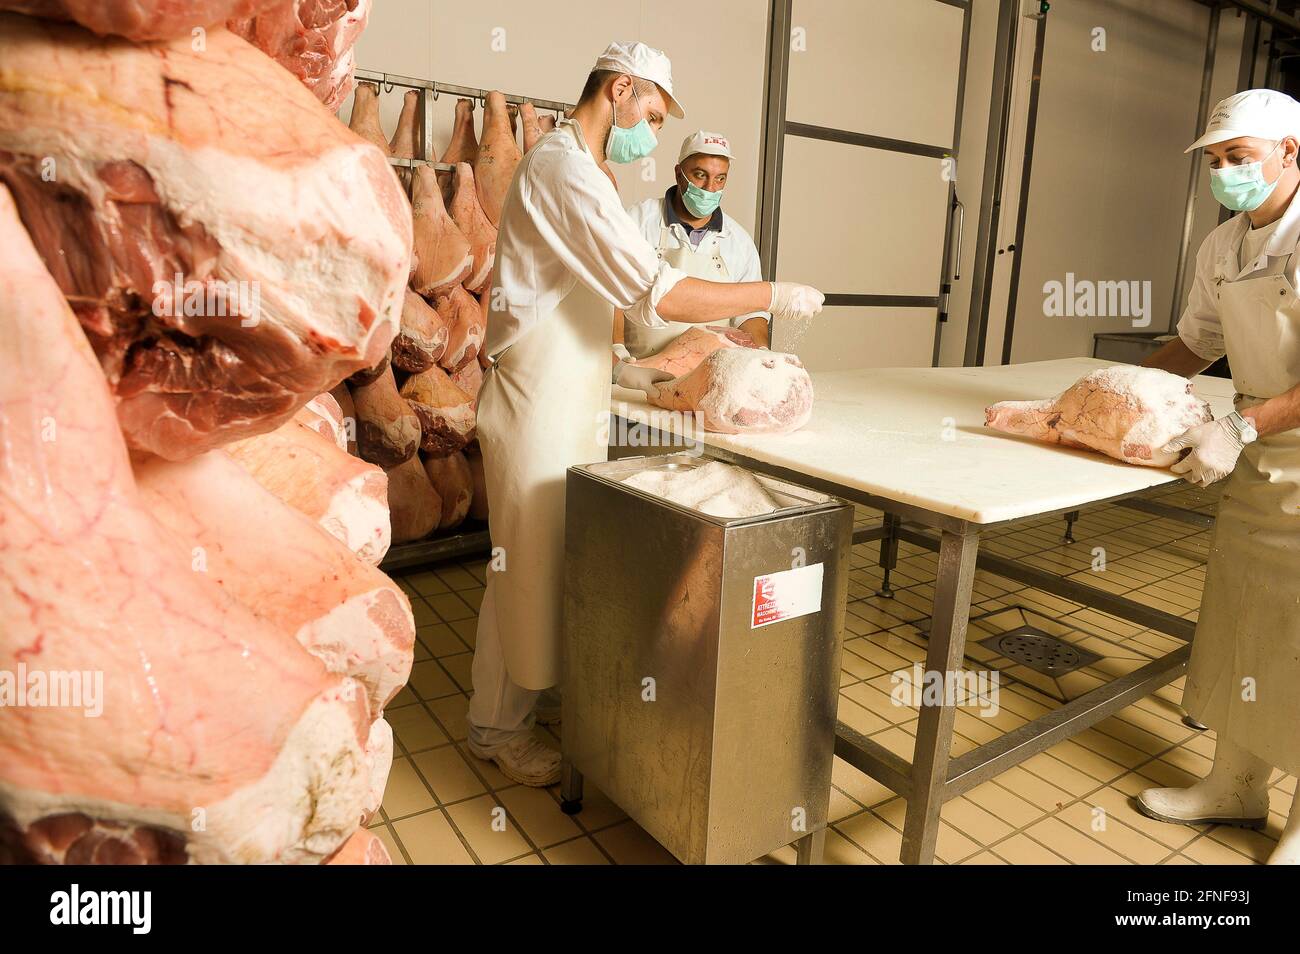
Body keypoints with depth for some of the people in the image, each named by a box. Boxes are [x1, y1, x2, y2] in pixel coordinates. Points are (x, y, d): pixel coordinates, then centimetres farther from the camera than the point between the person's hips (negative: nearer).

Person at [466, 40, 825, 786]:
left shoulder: (564, 165, 17)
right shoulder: (568, 170, -17)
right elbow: (662, 295, -24)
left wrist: (617, 369, 15)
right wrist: (775, 295, -15)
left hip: (568, 400, 10)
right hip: (540, 407, -10)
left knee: (561, 558, 16)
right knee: (529, 564, 1)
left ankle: (539, 690, 32)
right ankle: (499, 726, 18)